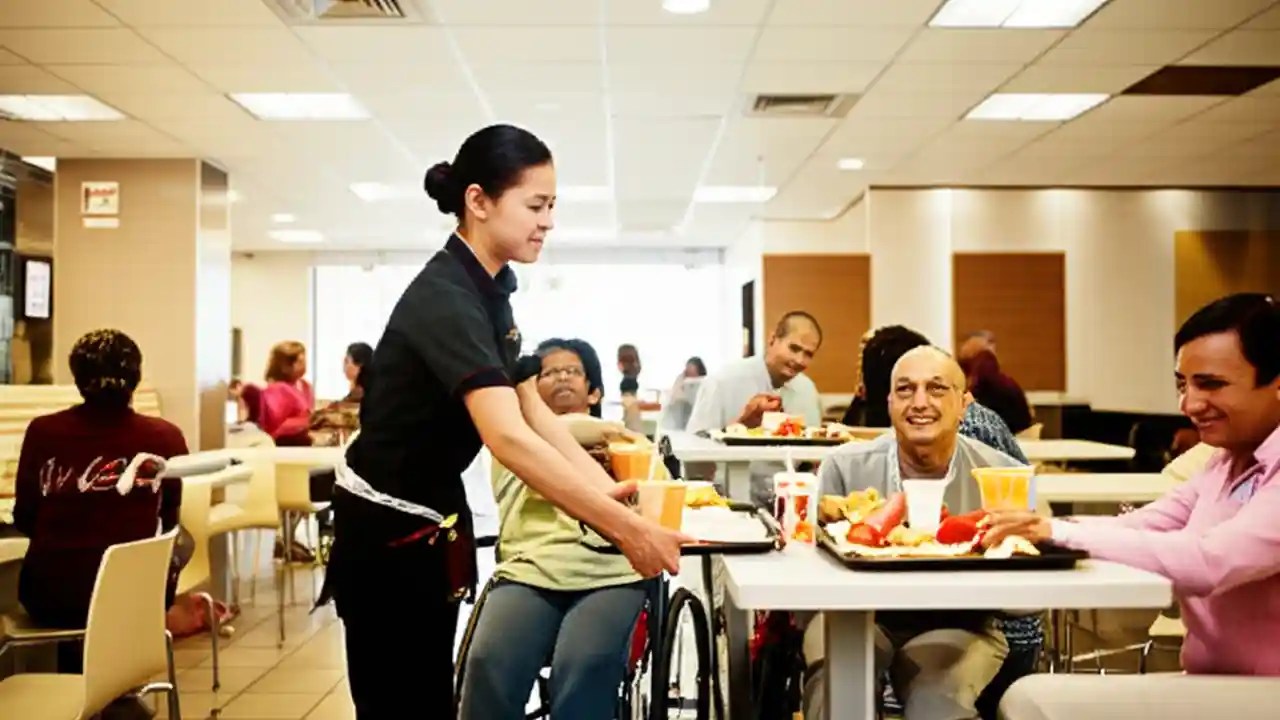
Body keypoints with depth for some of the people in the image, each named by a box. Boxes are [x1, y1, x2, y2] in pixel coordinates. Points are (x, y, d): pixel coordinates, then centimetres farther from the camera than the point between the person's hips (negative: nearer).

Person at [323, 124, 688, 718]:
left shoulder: (489, 290, 4)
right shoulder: (446, 298, -26)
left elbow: (534, 412, 1)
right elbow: (509, 438, -39)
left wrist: (609, 489, -12)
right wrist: (624, 528, -41)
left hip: (434, 519, 9)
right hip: (389, 530, -9)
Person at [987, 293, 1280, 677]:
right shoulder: (1228, 460, 8)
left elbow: (1212, 563, -31)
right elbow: (1143, 525, 0)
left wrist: (1060, 533, -28)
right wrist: (1038, 528, -17)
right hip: (1212, 684, 7)